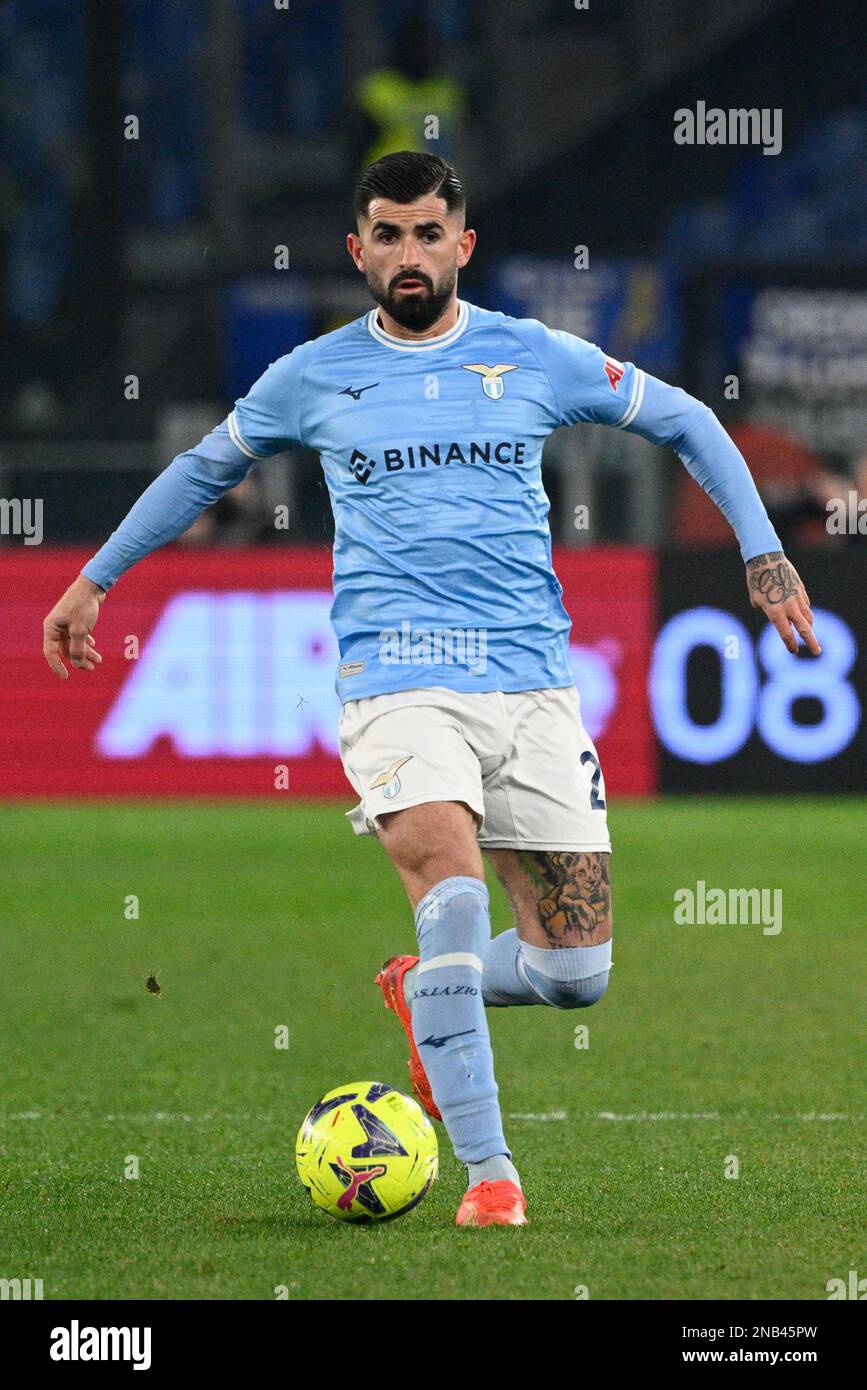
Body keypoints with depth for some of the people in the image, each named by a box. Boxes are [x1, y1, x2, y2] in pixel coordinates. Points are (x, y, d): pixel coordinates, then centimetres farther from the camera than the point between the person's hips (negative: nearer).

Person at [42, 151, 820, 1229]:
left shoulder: (536, 359, 7)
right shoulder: (313, 377, 7)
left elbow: (682, 421, 19)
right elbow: (204, 467, 25)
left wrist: (761, 551, 12)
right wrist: (96, 578, 26)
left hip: (532, 683, 2)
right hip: (398, 683, -2)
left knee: (577, 973, -2)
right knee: (455, 902, -27)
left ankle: (425, 995, 31)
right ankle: (488, 1171, -19)